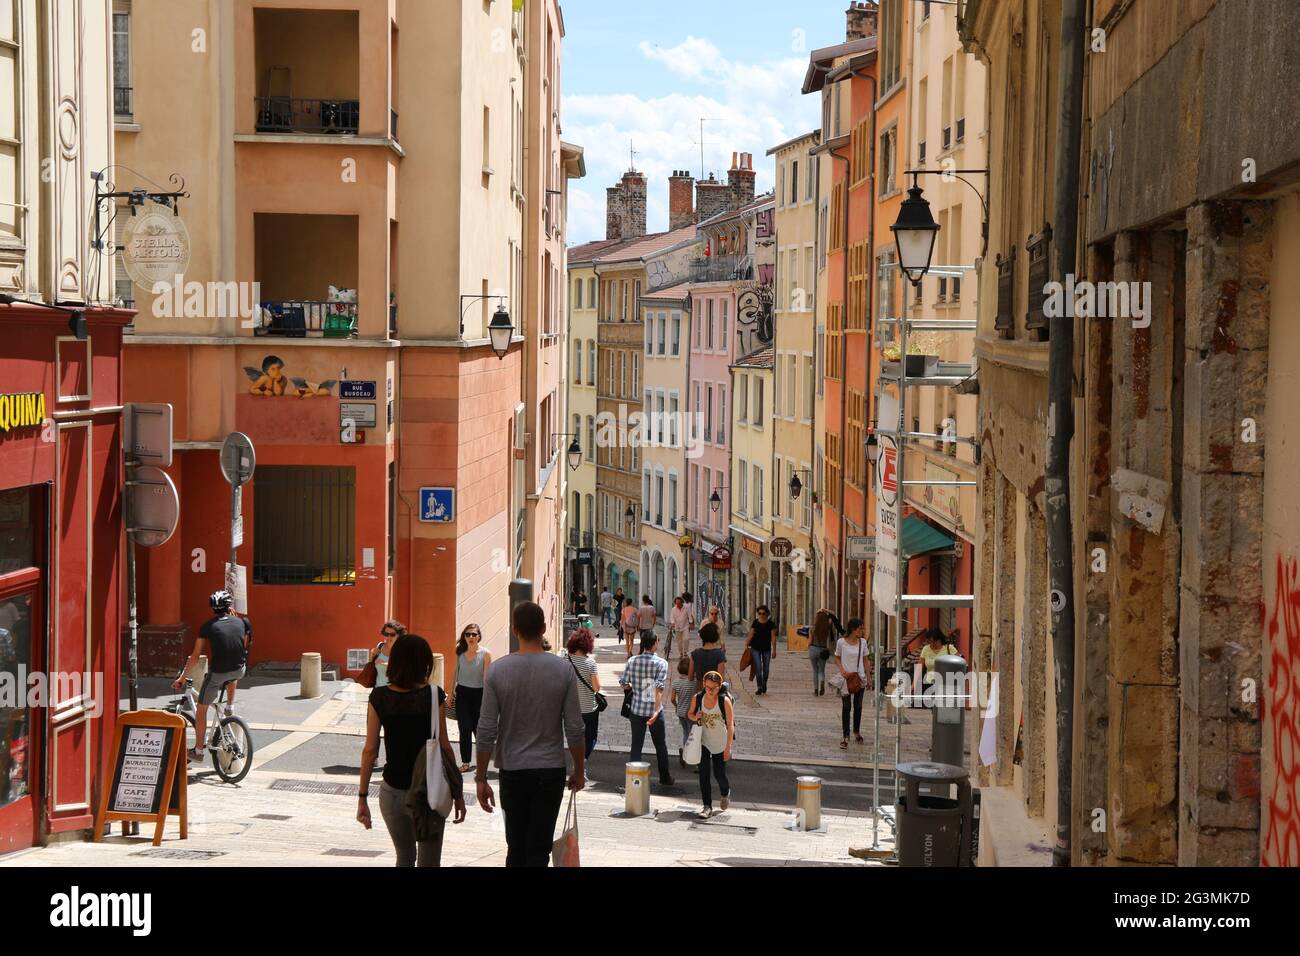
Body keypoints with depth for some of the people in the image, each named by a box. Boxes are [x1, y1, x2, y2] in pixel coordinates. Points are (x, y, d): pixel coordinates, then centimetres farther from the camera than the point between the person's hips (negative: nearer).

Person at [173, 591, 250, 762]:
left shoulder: (208, 626, 2)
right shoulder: (241, 622, 7)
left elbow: (195, 656, 3)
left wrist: (182, 677, 11)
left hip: (217, 672, -3)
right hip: (238, 670, 3)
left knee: (201, 709, 14)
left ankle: (198, 750, 17)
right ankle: (230, 707, 34)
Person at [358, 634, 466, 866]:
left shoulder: (379, 697, -3)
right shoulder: (434, 695, -9)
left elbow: (370, 750, -3)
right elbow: (444, 746, -8)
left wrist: (362, 797, 3)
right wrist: (457, 793, 1)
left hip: (392, 792, 3)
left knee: (405, 857, 21)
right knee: (429, 861, 5)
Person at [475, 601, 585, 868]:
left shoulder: (498, 671, -6)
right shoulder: (563, 669, -7)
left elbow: (486, 731, -6)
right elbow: (575, 729, -5)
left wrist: (481, 778, 2)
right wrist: (579, 771, 8)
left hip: (512, 772, 1)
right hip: (550, 771, -1)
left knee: (516, 848, 15)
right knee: (538, 850, 0)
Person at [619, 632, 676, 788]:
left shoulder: (632, 661, -4)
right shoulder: (661, 663, -12)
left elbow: (624, 684, 0)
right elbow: (659, 687, -22)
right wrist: (657, 710, -27)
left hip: (637, 710, 2)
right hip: (654, 710, -1)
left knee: (636, 746, 7)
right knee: (661, 745, 15)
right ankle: (665, 778, 27)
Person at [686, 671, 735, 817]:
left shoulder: (725, 701, -18)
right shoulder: (697, 698, -10)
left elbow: (730, 725, -14)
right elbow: (690, 714, 9)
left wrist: (728, 747, -16)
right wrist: (695, 717, -16)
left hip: (720, 743, -2)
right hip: (703, 741, 2)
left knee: (719, 773, 6)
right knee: (703, 773, -4)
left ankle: (726, 792, 39)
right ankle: (707, 807, 3)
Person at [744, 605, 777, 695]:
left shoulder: (771, 624, -4)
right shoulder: (755, 622, 1)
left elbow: (773, 637, -3)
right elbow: (751, 635, 4)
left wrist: (774, 650, -5)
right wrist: (746, 645, -2)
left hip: (766, 649, 0)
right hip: (755, 648, 0)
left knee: (766, 668, 7)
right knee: (758, 667, -8)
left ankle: (764, 684, 30)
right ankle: (760, 687, -5)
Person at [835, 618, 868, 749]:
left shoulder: (862, 642, 1)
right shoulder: (841, 642, -8)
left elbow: (865, 660, 8)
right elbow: (837, 658, 1)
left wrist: (868, 678, 8)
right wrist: (842, 670, -16)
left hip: (859, 679, 3)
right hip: (846, 678, -3)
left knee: (858, 706, 15)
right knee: (846, 707, -2)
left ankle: (857, 731, 34)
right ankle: (845, 736, 2)